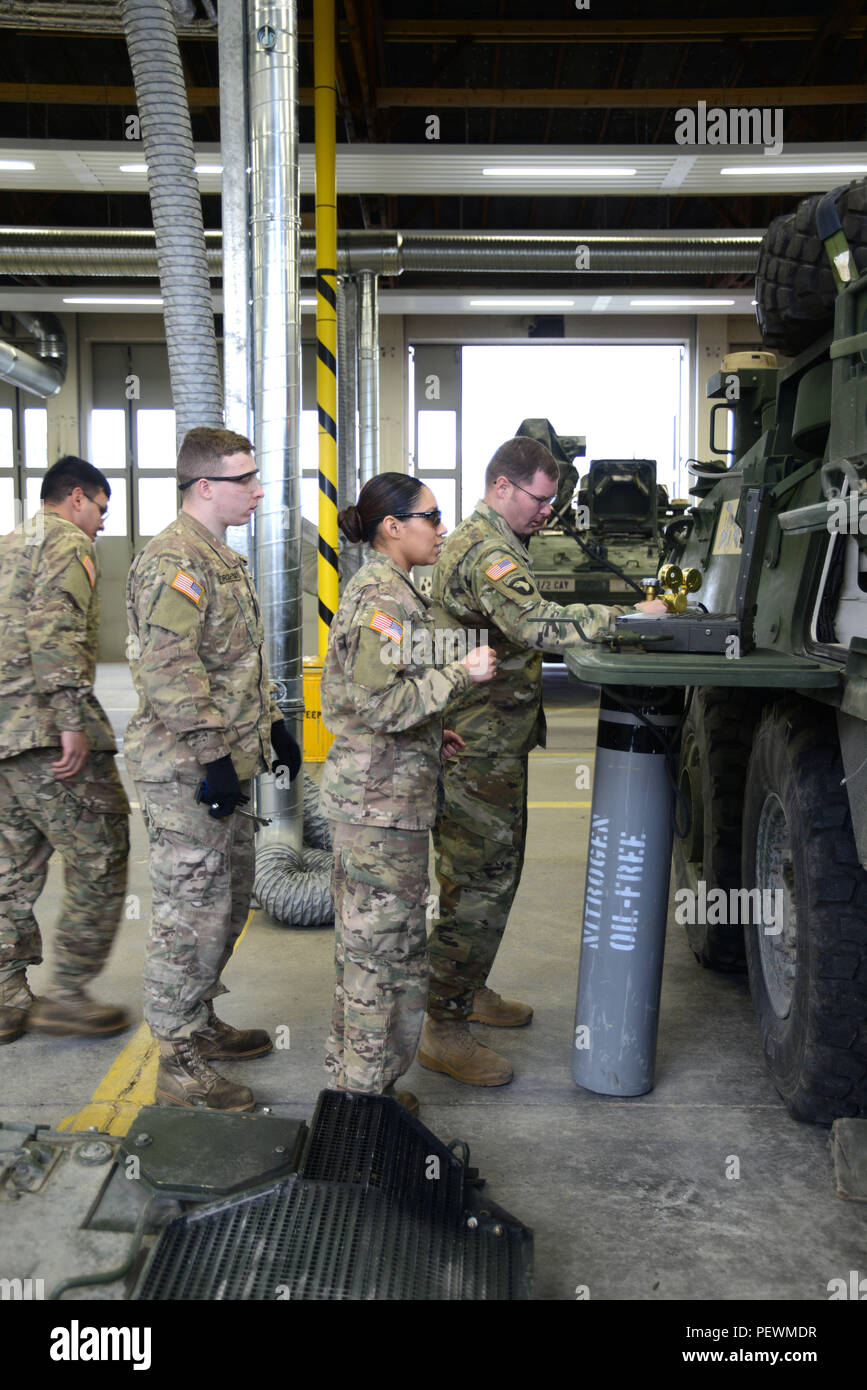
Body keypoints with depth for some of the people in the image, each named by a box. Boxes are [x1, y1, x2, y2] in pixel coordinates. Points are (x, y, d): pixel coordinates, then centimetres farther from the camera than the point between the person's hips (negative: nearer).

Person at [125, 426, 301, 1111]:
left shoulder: (222, 558, 17)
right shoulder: (173, 561, -17)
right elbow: (169, 671, -25)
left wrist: (274, 723, 20)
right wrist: (212, 755, -25)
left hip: (226, 768, 10)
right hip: (187, 773, -10)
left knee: (229, 900, 19)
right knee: (193, 913, -3)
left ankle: (201, 1022, 35)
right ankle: (181, 1065, 10)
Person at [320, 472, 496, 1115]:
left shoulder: (383, 590, 15)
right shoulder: (384, 598, -17)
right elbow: (382, 704, -24)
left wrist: (429, 736, 15)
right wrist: (461, 674, -17)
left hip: (369, 790, 11)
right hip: (383, 801, -11)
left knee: (365, 940, 18)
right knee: (387, 944, 0)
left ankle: (351, 1073, 31)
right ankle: (367, 1090, 13)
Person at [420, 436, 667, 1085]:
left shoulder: (483, 541, 19)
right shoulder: (488, 551, -18)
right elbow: (536, 624, -35)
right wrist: (628, 615, -34)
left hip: (494, 745, 11)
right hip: (480, 753, -11)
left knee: (494, 873, 20)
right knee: (479, 885, -6)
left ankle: (468, 989, 35)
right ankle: (445, 1029, 3)